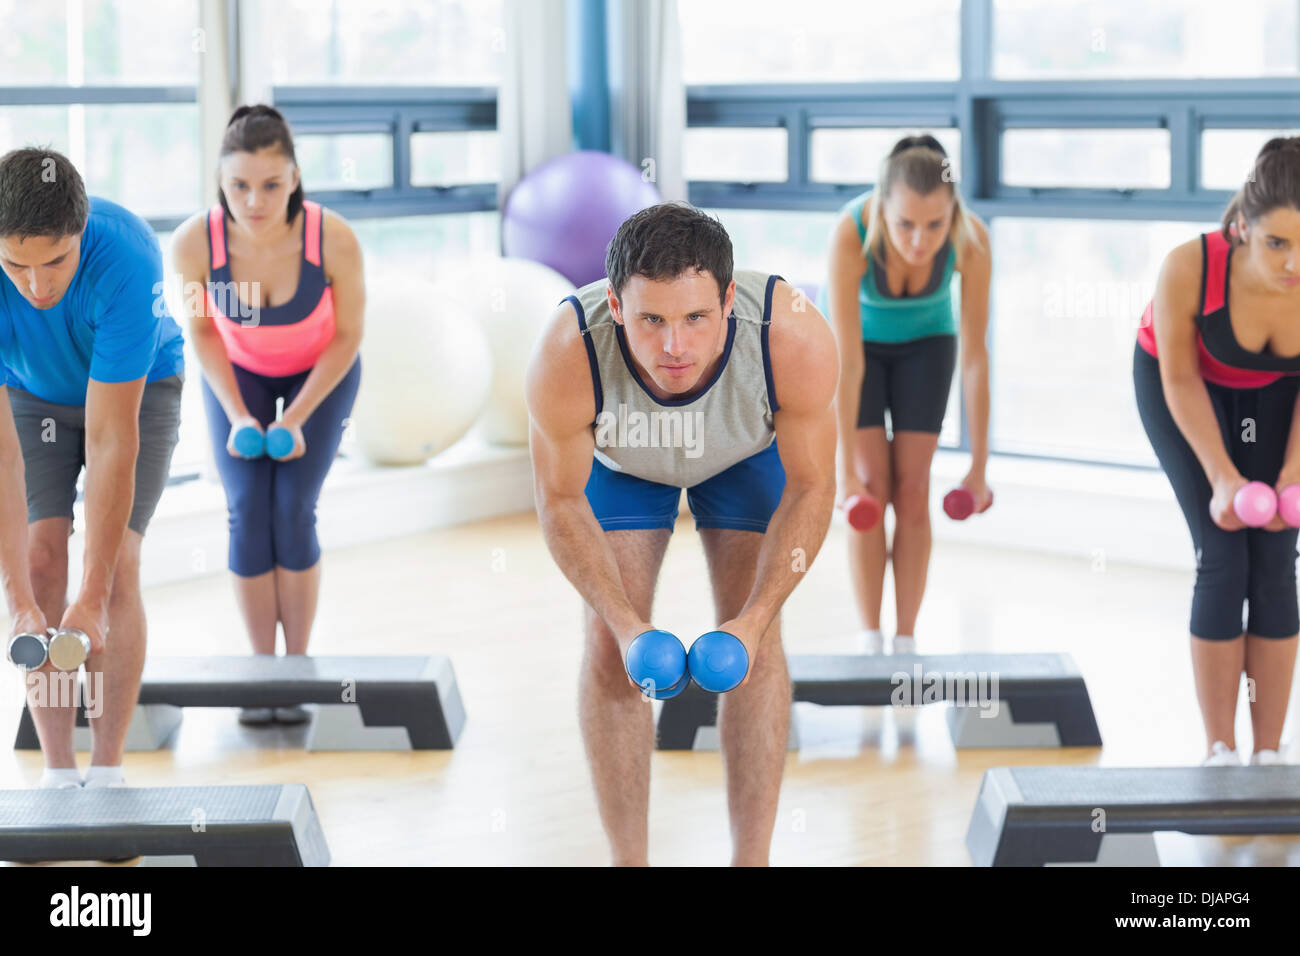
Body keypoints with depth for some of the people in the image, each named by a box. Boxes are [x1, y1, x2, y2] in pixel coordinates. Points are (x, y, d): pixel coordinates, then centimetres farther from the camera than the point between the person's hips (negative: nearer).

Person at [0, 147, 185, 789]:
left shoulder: (126, 260, -41)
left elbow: (111, 441, -39)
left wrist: (93, 599, -37)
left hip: (137, 388, -2)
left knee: (118, 564, -16)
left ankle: (107, 770, -8)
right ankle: (57, 770, -5)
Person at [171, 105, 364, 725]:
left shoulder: (334, 238, -36)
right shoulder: (194, 242, -32)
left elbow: (347, 335, -18)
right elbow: (202, 330, -11)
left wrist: (296, 419, -22)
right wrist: (239, 416, -19)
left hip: (321, 371, -1)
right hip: (239, 371, 1)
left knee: (293, 511, -10)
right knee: (248, 514, -9)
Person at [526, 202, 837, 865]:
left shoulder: (793, 338, -42)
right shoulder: (567, 356, -42)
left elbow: (811, 486, -25)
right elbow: (561, 500, -24)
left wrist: (755, 619, -29)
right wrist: (627, 624, -30)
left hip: (748, 454, 0)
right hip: (618, 459, 0)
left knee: (755, 643, -7)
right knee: (609, 643, -7)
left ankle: (752, 861, 3)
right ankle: (628, 862, 4)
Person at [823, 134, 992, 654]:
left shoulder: (971, 239, -35)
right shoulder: (851, 234, -40)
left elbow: (976, 357, -27)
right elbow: (847, 362, -35)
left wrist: (979, 465, -23)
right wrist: (847, 470, -32)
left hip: (924, 341, 1)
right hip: (858, 335, -1)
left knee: (912, 490, -5)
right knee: (873, 488, -10)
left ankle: (907, 644, 4)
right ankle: (871, 645, -2)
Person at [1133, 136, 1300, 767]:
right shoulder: (1188, 269, -39)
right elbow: (1180, 381, -22)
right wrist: (1222, 478, -25)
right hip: (1184, 384, -2)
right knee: (1223, 557, -10)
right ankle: (1219, 753, -1)